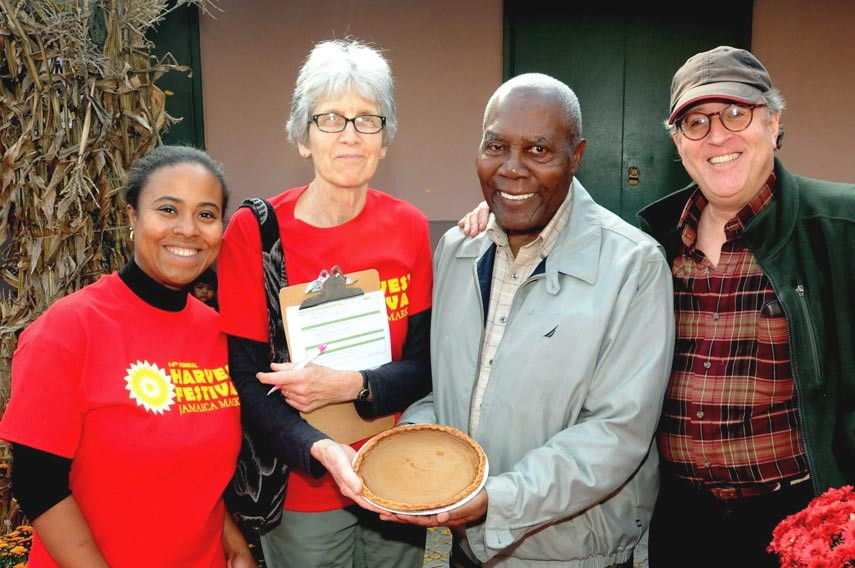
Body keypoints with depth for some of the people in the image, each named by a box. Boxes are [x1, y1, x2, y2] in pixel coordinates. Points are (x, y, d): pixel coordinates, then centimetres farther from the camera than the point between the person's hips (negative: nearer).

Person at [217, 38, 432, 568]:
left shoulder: (408, 227, -6)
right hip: (301, 490, -2)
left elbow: (424, 363, -5)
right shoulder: (253, 231, -14)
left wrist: (352, 385, -23)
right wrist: (321, 450, -29)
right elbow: (246, 379, -13)